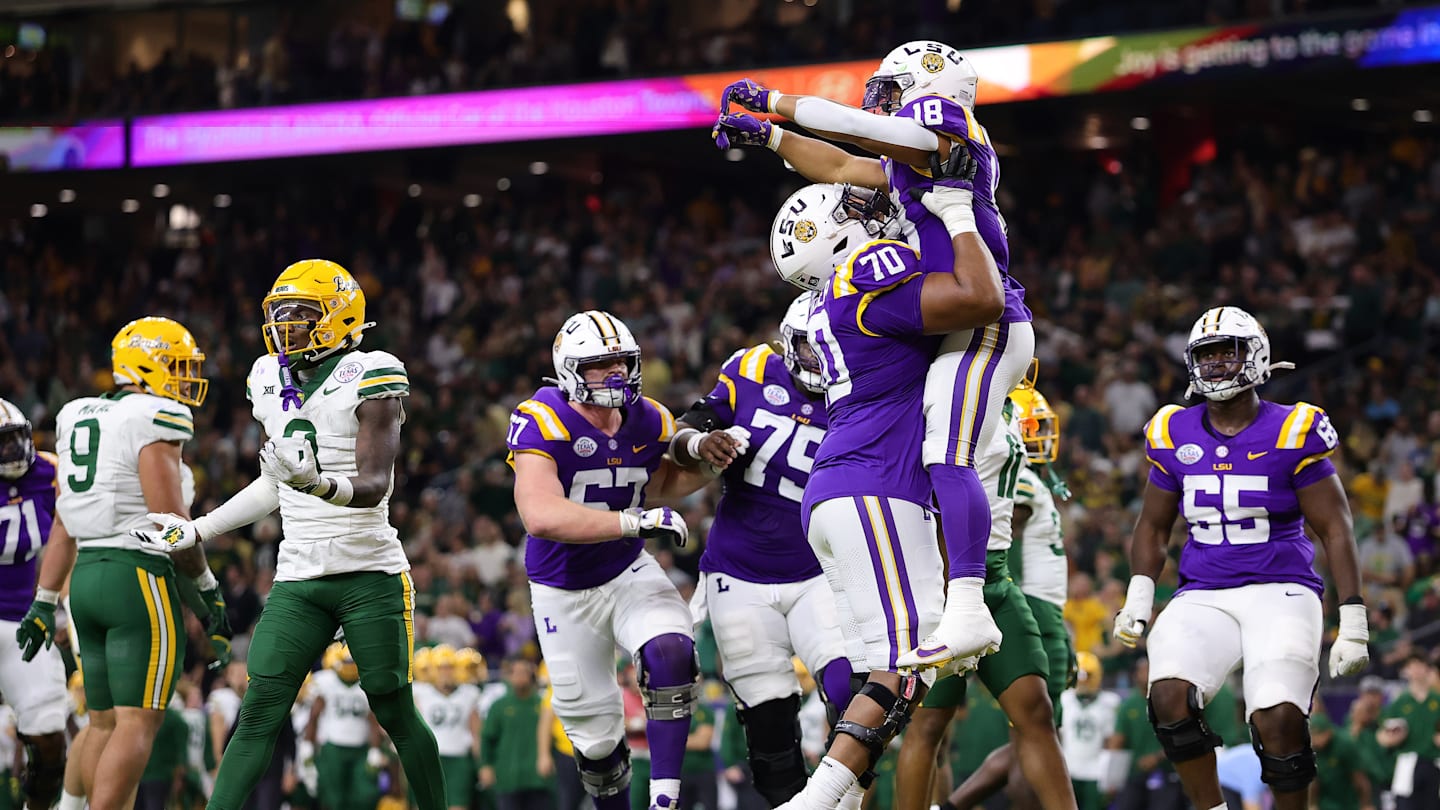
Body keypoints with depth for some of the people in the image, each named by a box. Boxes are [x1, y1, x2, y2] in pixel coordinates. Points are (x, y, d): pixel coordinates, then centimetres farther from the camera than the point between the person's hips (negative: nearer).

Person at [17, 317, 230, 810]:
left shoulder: (79, 419, 14)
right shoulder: (154, 419, -10)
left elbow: (64, 525, 16)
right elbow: (170, 519, -15)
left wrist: (44, 603, 19)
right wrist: (209, 592, -5)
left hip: (87, 578, 8)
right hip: (140, 578, -8)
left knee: (104, 722, 13)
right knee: (138, 723, -8)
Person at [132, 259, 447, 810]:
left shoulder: (367, 378, -9)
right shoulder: (271, 380, 11)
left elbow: (375, 486, -18)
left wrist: (318, 482, -38)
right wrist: (195, 532, 21)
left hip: (371, 574, -5)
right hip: (298, 578, 5)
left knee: (396, 714, 2)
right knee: (259, 715, -4)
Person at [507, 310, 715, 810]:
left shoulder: (648, 423, -7)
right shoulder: (543, 423, -26)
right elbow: (541, 516, -41)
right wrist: (632, 522, -41)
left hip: (628, 572, 3)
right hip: (563, 594, -3)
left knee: (671, 657, -27)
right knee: (594, 732, 6)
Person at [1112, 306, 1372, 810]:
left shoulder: (1291, 433, -3)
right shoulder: (1175, 435, 8)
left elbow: (1336, 530, 0)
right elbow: (1153, 526, 19)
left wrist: (1353, 623, -5)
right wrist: (1139, 596, 3)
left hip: (1279, 592, -3)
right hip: (1202, 596, 3)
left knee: (1278, 719, -24)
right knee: (1169, 696, -25)